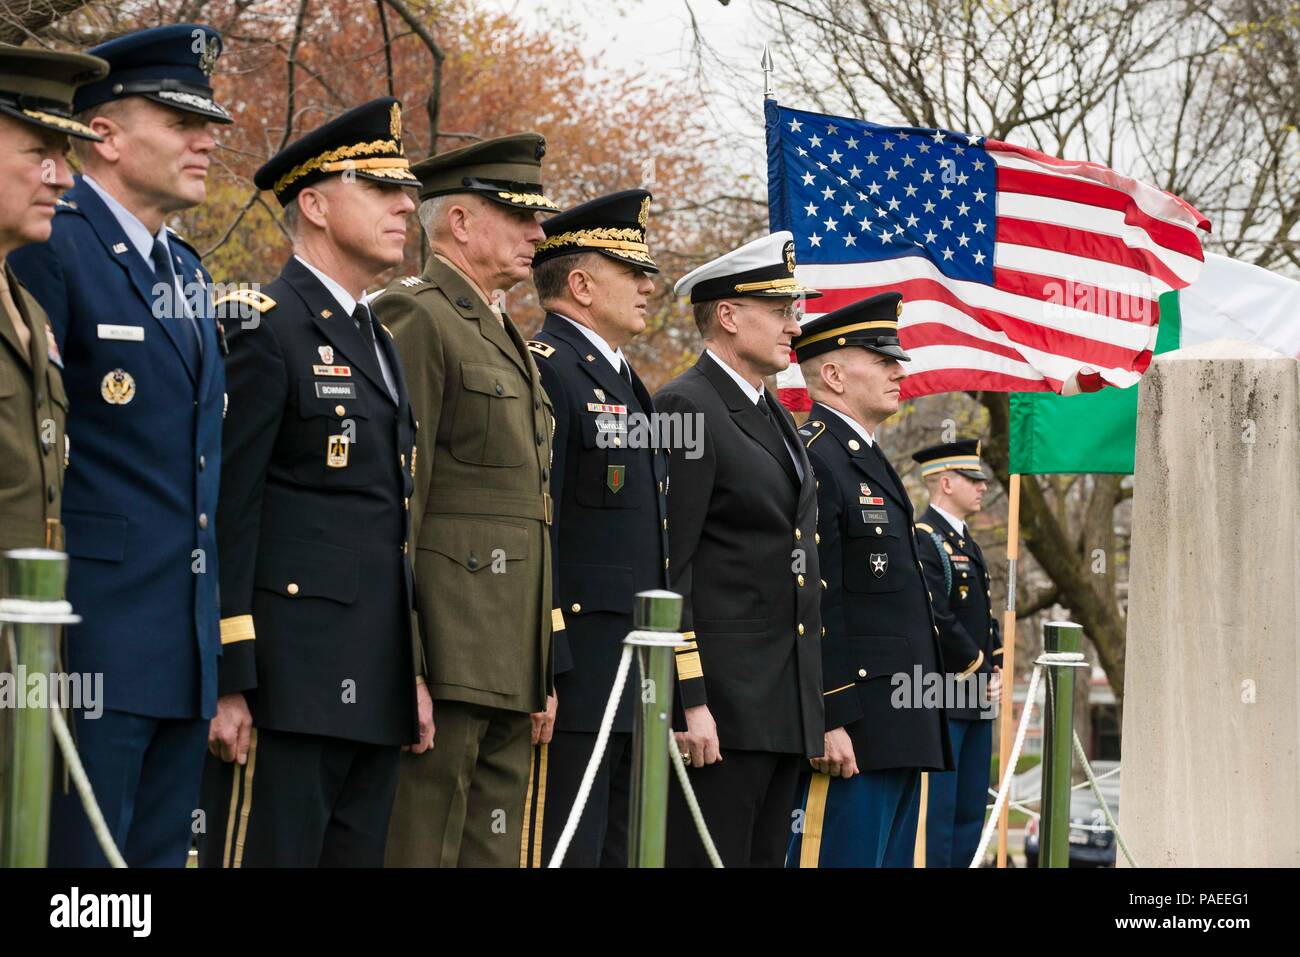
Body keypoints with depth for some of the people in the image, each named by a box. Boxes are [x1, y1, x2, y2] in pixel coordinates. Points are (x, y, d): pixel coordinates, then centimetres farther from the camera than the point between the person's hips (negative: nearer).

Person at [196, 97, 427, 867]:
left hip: (373, 688, 9)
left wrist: (413, 675, 18)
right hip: (288, 680, -9)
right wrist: (228, 682, -18)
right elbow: (226, 514, -13)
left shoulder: (379, 342, 21)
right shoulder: (261, 328, -7)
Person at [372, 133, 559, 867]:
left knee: (493, 851, 8)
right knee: (422, 844, -10)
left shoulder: (509, 340, 23)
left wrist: (543, 674, 21)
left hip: (507, 666, 9)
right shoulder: (417, 319, -7)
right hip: (446, 661, -9)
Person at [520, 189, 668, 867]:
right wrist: (543, 673, -23)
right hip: (572, 679, -10)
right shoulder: (544, 370, -10)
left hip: (634, 683, 10)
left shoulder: (623, 383, 22)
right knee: (563, 852, -10)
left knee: (619, 852, 9)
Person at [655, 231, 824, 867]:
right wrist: (689, 701, -20)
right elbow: (667, 569, -15)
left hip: (784, 707, 9)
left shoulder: (775, 416, 20)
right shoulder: (686, 409, -9)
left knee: (764, 859, 8)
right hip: (718, 700, -9)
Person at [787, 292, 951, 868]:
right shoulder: (814, 460, -11)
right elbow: (815, 605, -18)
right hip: (850, 726, -10)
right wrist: (830, 720, -23)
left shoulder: (867, 459, 21)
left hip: (898, 728, 10)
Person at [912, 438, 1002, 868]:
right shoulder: (923, 541, -12)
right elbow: (937, 622, -19)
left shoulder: (966, 543, 18)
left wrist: (995, 672, 7)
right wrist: (979, 669, -12)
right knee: (936, 815, -8)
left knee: (970, 813, 10)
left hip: (976, 702, 10)